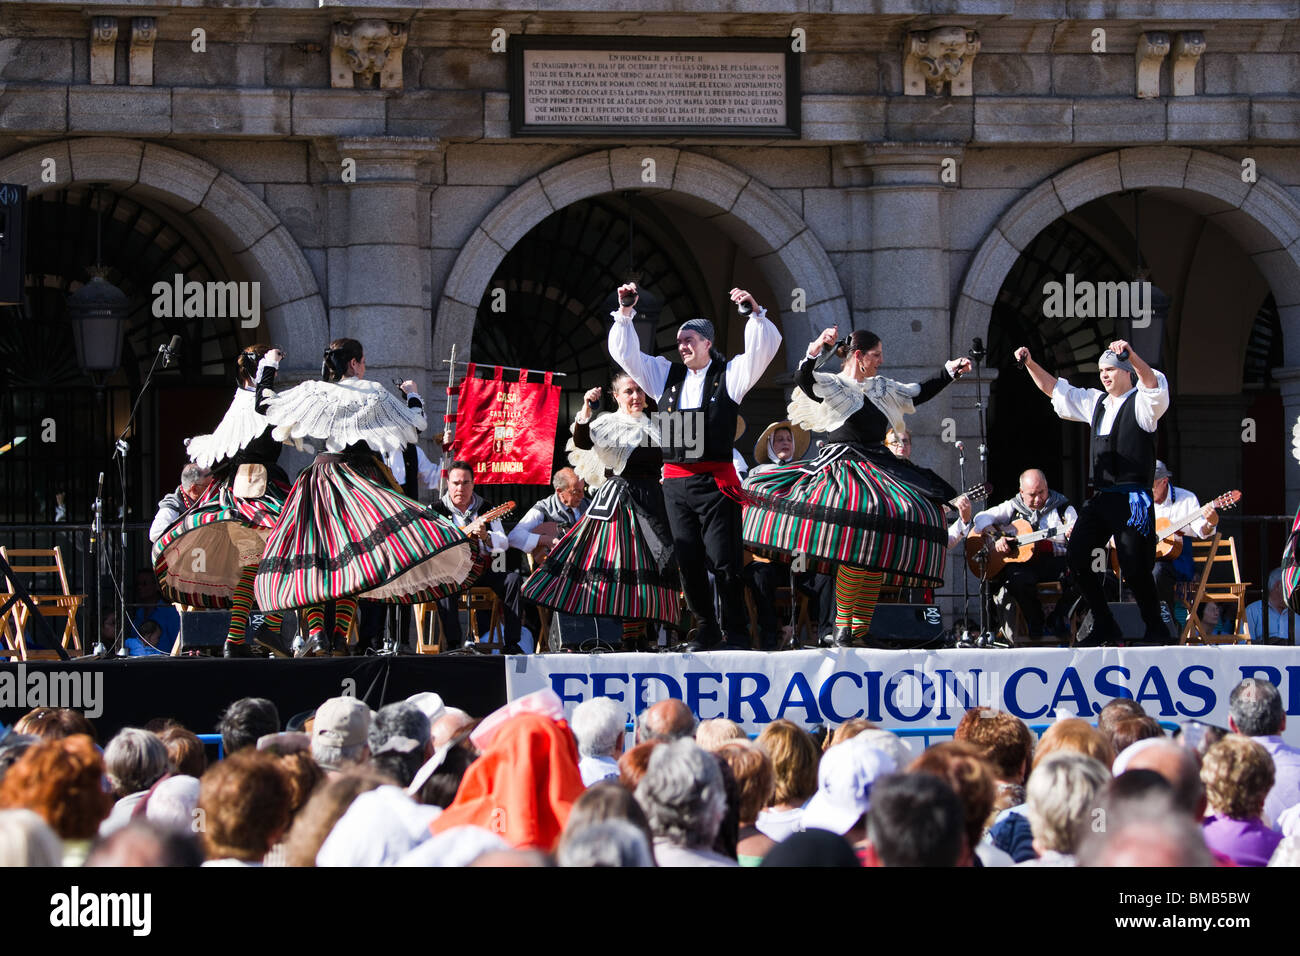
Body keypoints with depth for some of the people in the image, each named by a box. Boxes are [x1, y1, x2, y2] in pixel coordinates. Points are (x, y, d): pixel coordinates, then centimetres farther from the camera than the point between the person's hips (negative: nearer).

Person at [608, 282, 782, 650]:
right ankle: (706, 628, 15)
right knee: (688, 561, 6)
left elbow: (764, 348, -6)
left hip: (715, 481, -5)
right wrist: (625, 313, 5)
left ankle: (736, 632, -3)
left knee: (724, 560, -7)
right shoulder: (666, 375, 16)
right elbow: (624, 353, 15)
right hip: (676, 479, 5)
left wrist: (755, 313, -20)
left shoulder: (729, 375, 5)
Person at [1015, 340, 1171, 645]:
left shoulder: (1142, 403, -2)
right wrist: (1030, 364, 12)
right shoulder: (1096, 402, 19)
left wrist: (1130, 355, -42)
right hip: (1100, 497, 7)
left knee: (1134, 567, -11)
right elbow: (1054, 389, 25)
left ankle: (1156, 629, 7)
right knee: (1075, 556, -1)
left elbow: (1152, 383, -25)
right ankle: (1102, 622, 12)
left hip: (1132, 499, -7)